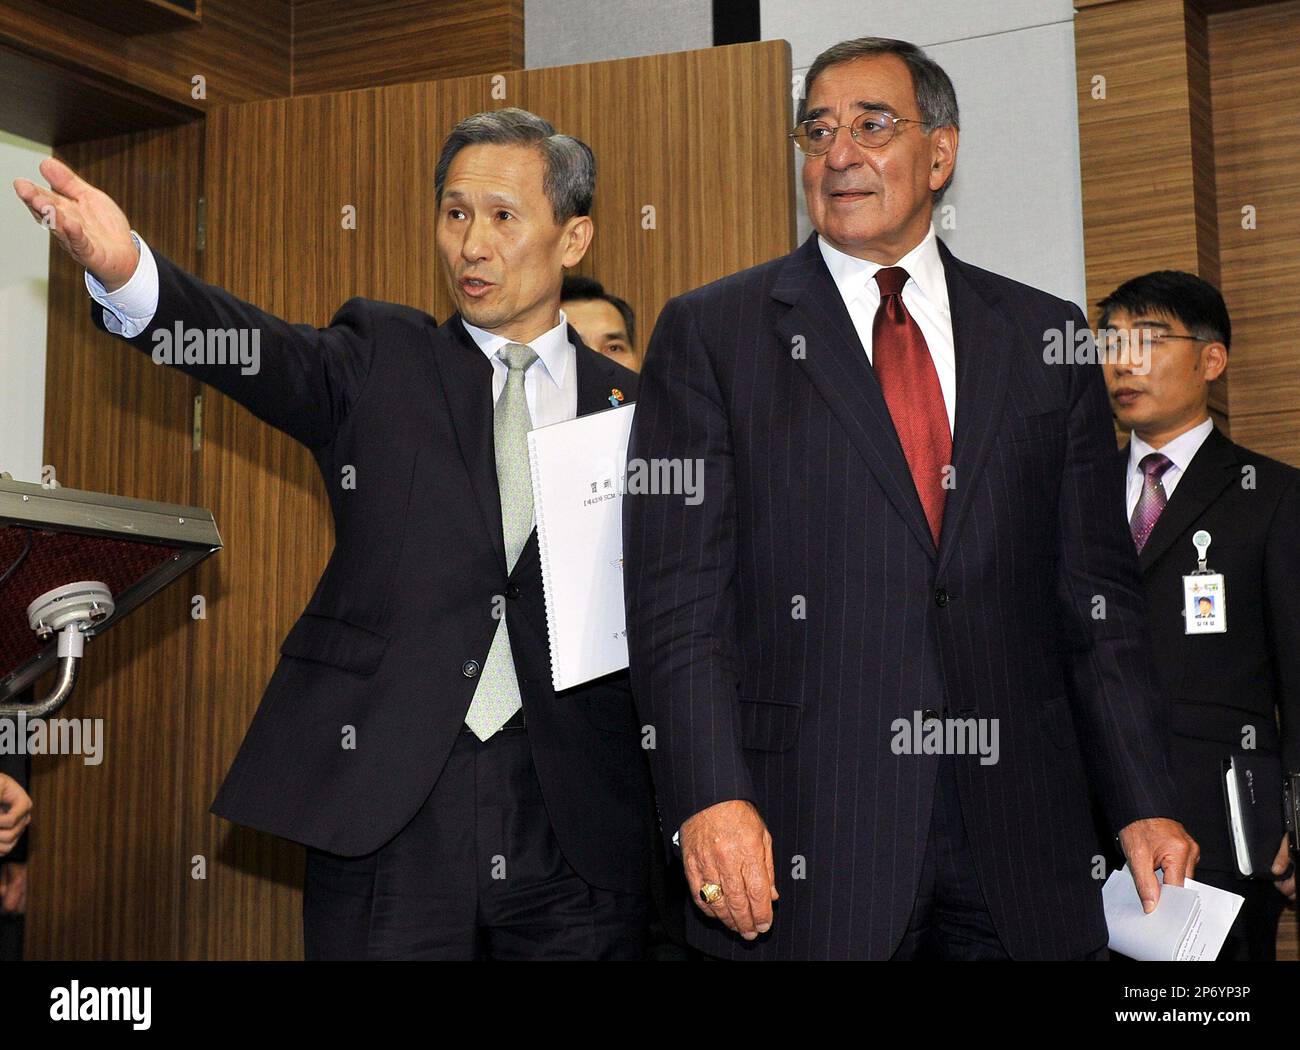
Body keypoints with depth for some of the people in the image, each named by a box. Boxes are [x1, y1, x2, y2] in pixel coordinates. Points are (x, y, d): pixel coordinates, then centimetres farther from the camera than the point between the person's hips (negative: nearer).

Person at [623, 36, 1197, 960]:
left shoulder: (1045, 337, 10)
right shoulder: (710, 333, 3)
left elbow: (1097, 595, 9)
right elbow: (677, 594, -4)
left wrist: (1146, 805, 3)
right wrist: (711, 797, -15)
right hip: (801, 840, -2)